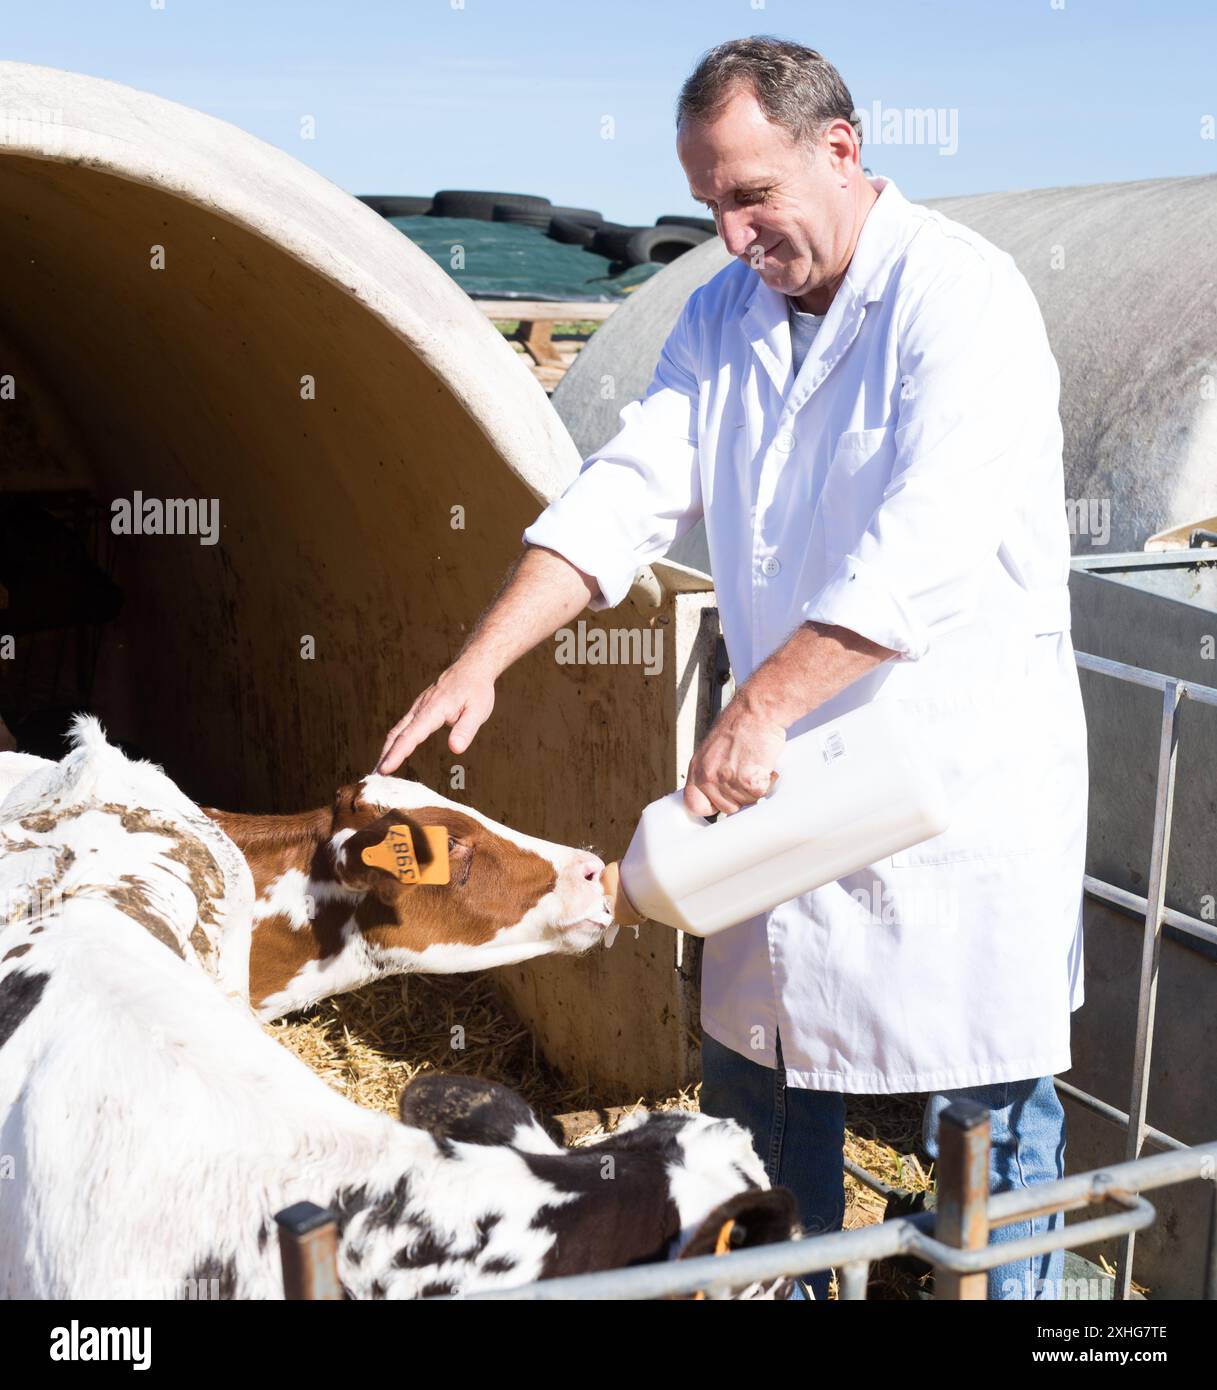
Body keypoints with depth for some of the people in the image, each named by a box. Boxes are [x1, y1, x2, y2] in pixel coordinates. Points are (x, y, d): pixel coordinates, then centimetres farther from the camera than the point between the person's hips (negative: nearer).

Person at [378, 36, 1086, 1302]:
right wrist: (479, 663, -11)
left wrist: (762, 703, -31)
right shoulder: (724, 316, 7)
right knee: (759, 1063, 17)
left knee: (988, 1102, 5)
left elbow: (927, 549, -27)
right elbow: (629, 490, 0)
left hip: (965, 780, -6)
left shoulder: (961, 298, -15)